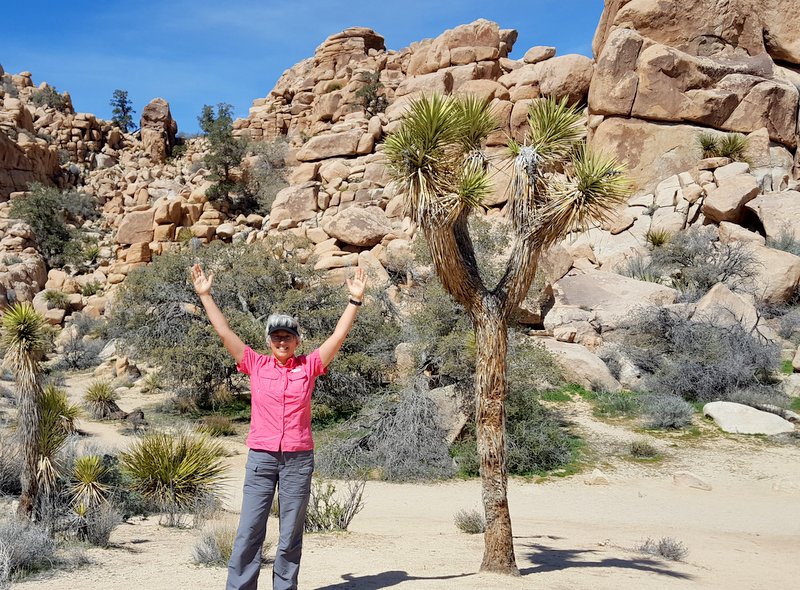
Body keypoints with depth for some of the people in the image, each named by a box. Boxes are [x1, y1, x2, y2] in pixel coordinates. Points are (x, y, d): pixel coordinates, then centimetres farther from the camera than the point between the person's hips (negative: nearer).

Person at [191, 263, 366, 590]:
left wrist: (355, 299, -1)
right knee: (249, 530, -2)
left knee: (291, 533, 5)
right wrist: (205, 295, 4)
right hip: (261, 457, 0)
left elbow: (339, 335, 3)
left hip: (299, 459, 0)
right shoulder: (256, 366, 6)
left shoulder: (308, 366, 6)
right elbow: (224, 332, 5)